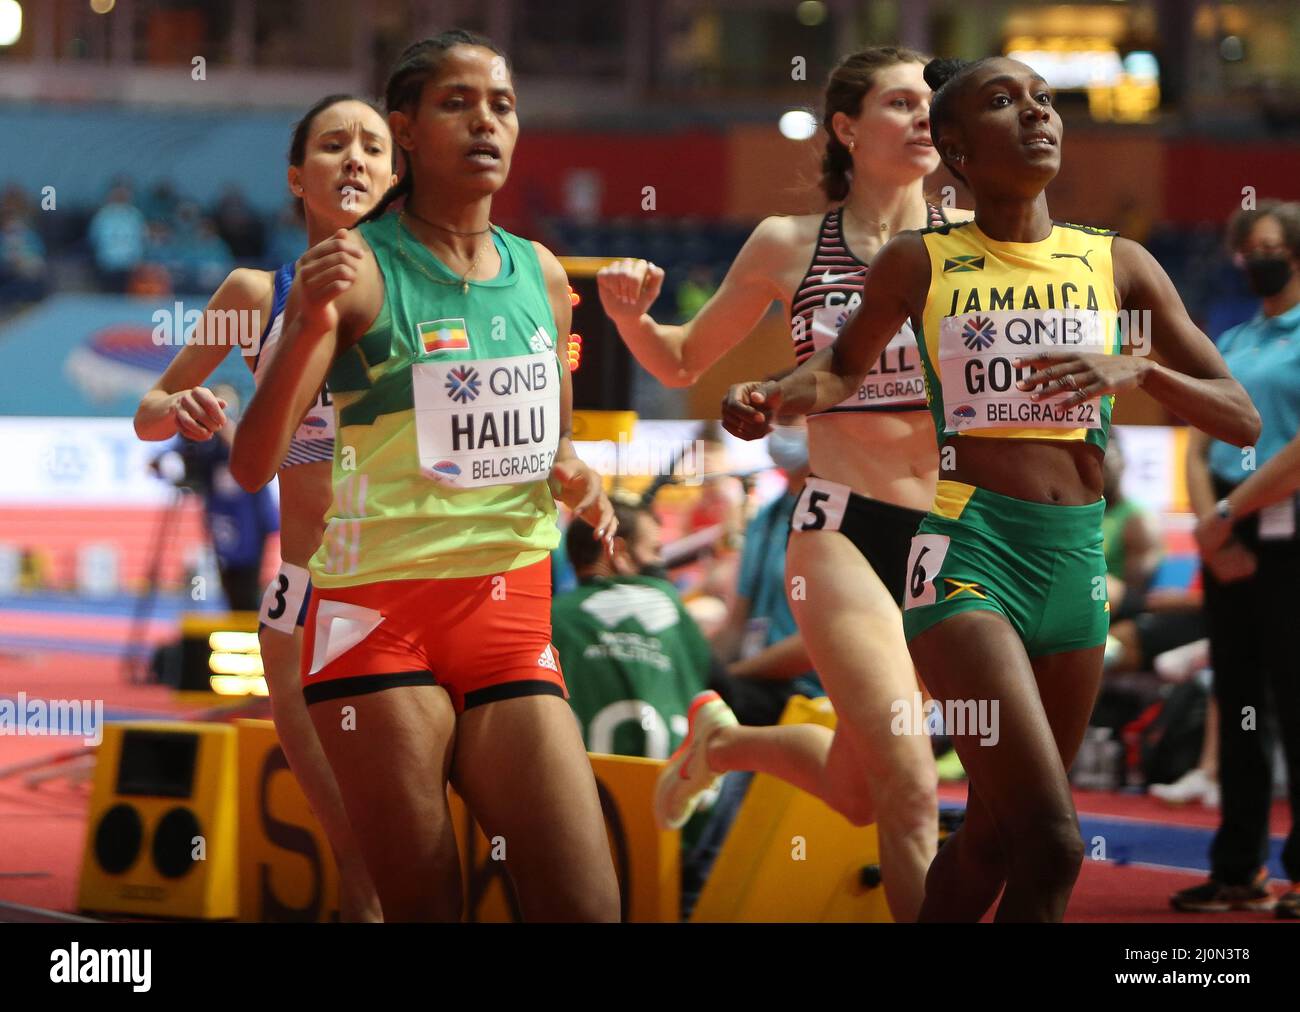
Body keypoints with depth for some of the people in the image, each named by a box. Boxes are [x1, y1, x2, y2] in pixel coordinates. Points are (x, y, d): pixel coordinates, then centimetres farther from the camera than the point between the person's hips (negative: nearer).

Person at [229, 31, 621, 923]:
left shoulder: (540, 274, 11)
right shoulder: (358, 267, -6)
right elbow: (253, 464, -15)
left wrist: (575, 478, 3)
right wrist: (310, 325, -31)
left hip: (512, 616, 5)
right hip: (379, 611, -5)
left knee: (586, 906, -6)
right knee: (423, 910, -3)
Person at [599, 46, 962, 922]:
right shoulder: (788, 247, 1)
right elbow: (684, 362, 13)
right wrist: (633, 315, -7)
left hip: (950, 538, 3)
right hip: (843, 531, -3)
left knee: (857, 790, 12)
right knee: (910, 791, -15)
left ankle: (726, 741, 42)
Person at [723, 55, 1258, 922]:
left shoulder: (1119, 264, 7)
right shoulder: (921, 263, 1)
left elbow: (1241, 419, 6)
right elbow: (846, 368, 19)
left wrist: (1138, 371, -12)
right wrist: (775, 397, -2)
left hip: (1077, 557, 4)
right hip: (965, 549, -4)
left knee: (999, 833, 12)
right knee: (1050, 845, -18)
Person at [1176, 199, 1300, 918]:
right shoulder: (1232, 345, 17)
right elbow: (1199, 449, 12)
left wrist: (1228, 513, -12)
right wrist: (1211, 529, -4)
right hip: (1227, 540, 7)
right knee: (1236, 707, 8)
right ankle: (1237, 871, 12)